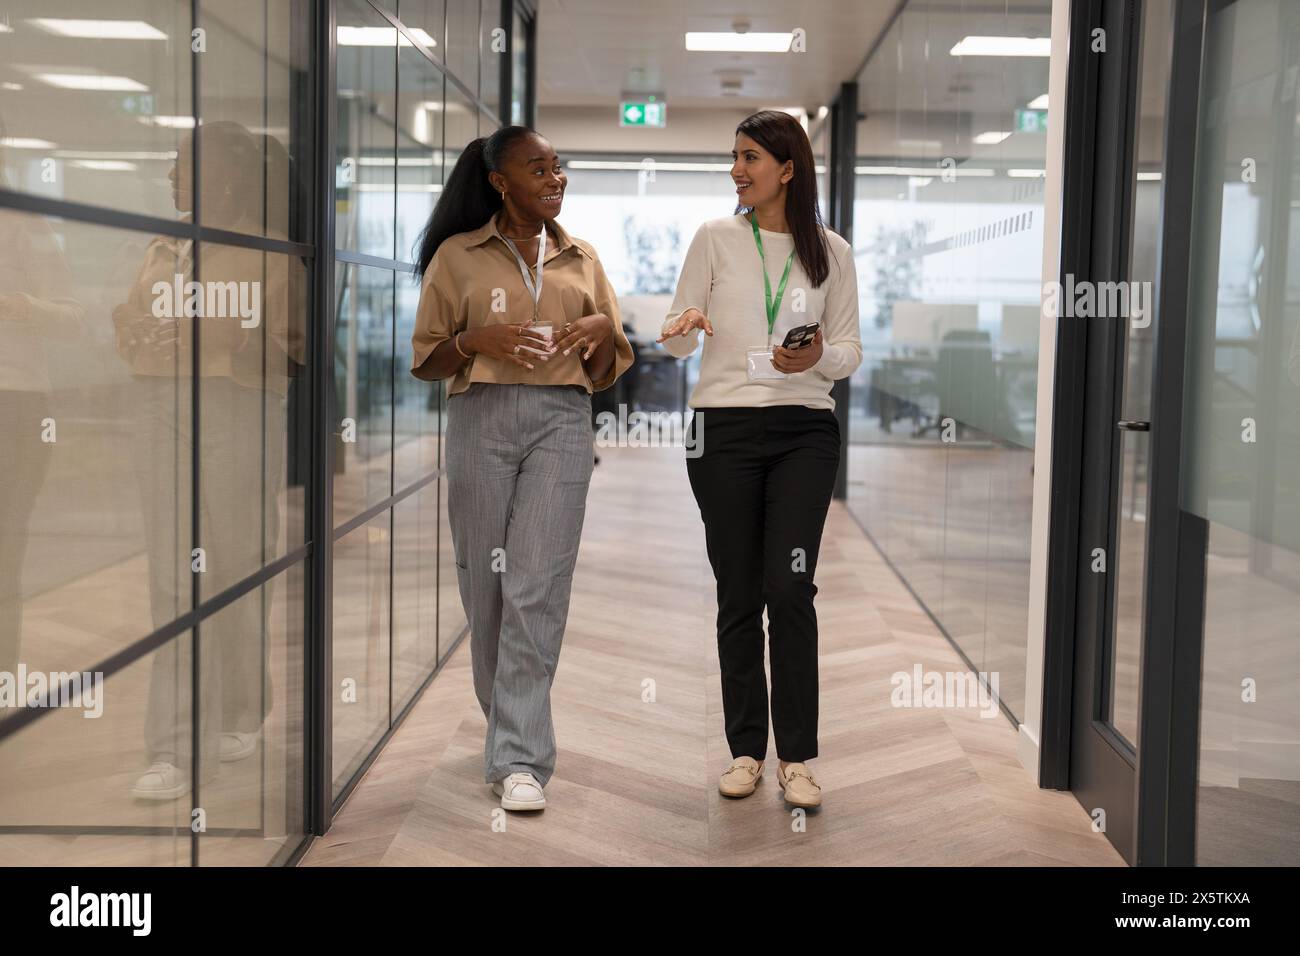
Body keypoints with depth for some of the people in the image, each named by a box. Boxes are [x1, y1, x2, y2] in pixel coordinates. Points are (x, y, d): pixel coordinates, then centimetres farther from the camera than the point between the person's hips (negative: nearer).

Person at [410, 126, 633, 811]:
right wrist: (476, 338, -10)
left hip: (561, 424, 1)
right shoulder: (456, 257, 9)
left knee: (536, 588, -10)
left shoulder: (582, 261, 17)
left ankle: (518, 761, -11)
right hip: (480, 420, 0)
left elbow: (606, 373, 19)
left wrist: (603, 329, -2)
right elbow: (425, 361, 9)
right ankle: (511, 730, 22)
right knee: (486, 586, 1)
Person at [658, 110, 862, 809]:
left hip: (804, 431, 0)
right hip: (724, 429, 0)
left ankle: (795, 758, 1)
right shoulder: (716, 239, 6)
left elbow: (850, 350, 9)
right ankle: (746, 749, 16)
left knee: (790, 589, -9)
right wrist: (684, 328, -18)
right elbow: (677, 339, 6)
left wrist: (818, 356, -13)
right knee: (738, 594, 4)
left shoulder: (831, 253, 8)